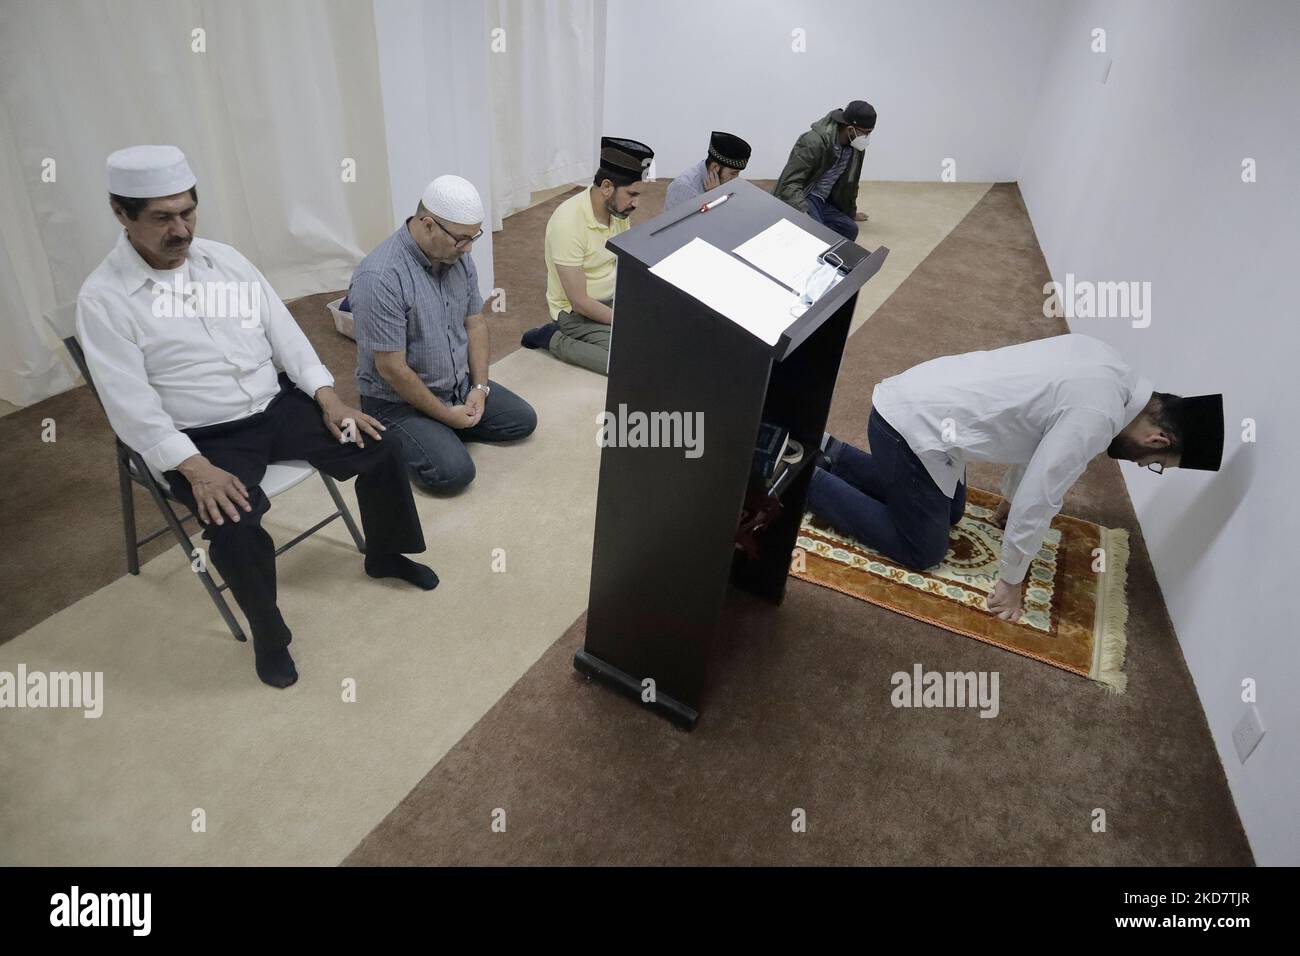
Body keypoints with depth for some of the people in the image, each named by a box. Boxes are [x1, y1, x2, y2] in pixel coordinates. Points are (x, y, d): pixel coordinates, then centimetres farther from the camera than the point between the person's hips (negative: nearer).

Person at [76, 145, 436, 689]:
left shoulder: (223, 258, 4)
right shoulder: (103, 299, -11)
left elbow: (282, 329, 4)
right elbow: (132, 409, -16)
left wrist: (329, 399, -7)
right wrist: (198, 470, -25)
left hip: (279, 404, 5)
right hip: (201, 440, -5)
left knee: (378, 448, -8)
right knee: (235, 528, -30)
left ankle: (385, 554, 18)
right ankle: (268, 635, -1)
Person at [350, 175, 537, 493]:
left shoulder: (459, 256, -5)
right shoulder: (380, 277, -29)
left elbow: (475, 322, 5)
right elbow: (392, 368, -26)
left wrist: (479, 387, -6)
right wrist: (446, 414, -17)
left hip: (459, 384, 8)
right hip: (399, 400, -7)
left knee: (523, 420, 5)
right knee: (454, 471, -23)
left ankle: (439, 431, 13)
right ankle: (393, 439, 5)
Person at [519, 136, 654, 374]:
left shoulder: (618, 210, -3)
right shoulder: (568, 222, -26)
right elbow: (580, 302, -25)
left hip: (614, 298, 8)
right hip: (577, 312, -8)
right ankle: (556, 340, -6)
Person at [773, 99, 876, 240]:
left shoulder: (856, 147, 0)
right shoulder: (814, 142, -24)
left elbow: (850, 182, 19)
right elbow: (790, 183, -27)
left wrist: (851, 212, 32)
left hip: (824, 202, 8)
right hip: (801, 200, -8)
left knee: (850, 229, -10)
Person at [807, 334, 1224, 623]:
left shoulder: (1103, 363, 7)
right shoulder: (1097, 417, -21)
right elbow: (1038, 500, -16)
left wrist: (1009, 497, 31)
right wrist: (1011, 580, -1)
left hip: (910, 402, 9)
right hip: (911, 426, -9)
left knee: (950, 512, 26)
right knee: (922, 551, 5)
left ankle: (830, 454, 24)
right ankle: (807, 480, 4)